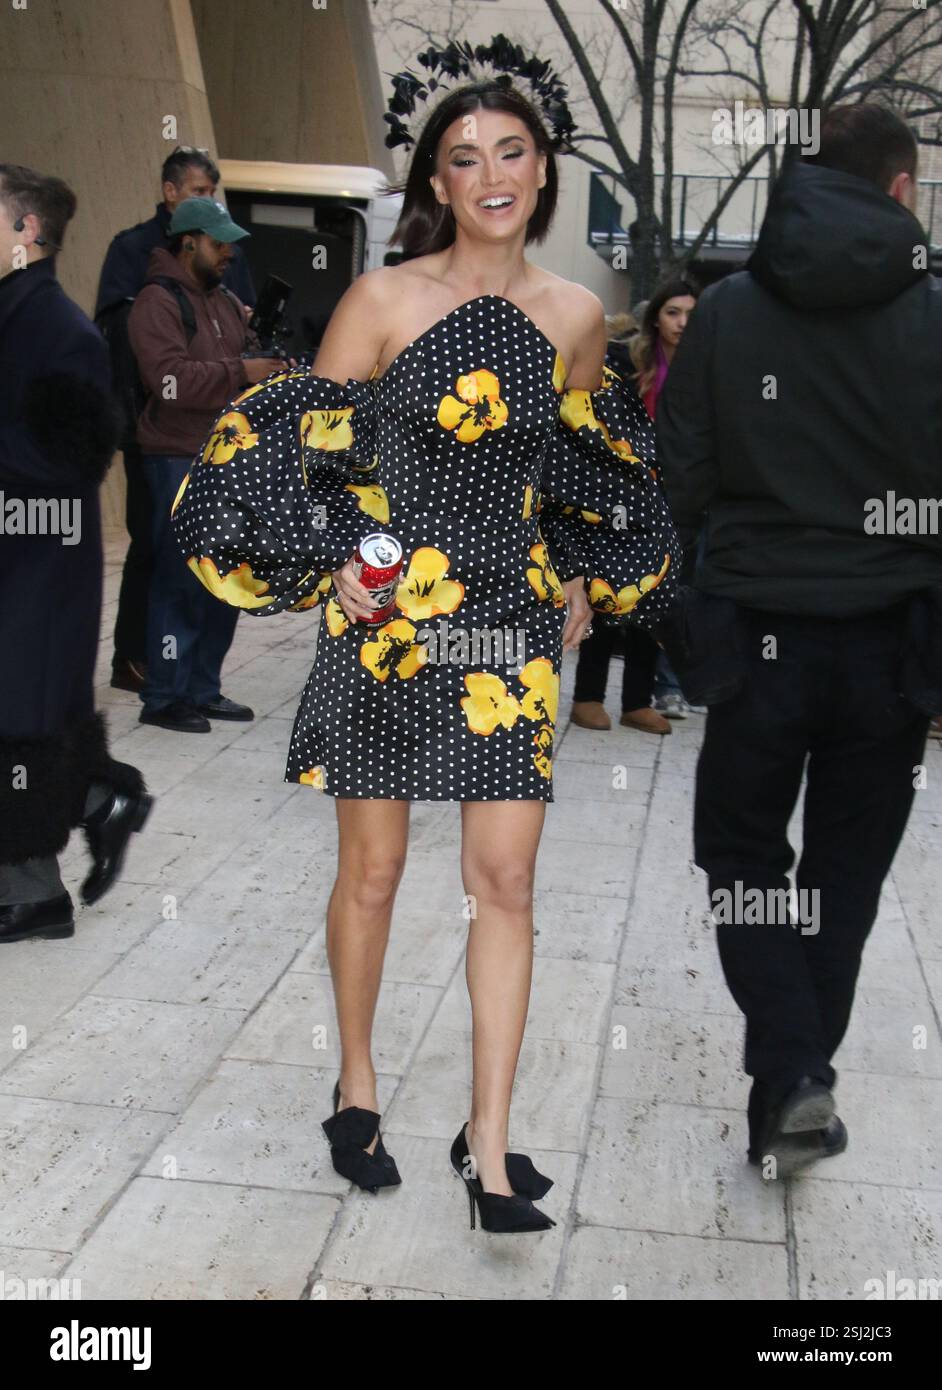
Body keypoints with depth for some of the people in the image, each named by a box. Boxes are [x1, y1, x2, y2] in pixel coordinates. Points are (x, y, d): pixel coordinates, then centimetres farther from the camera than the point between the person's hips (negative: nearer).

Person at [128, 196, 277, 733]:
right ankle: (164, 698, 2)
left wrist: (271, 363, 4)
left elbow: (245, 360, 26)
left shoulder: (226, 302, 17)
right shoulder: (158, 301, -8)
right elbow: (171, 379, -20)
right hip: (179, 460, -8)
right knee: (182, 580, -7)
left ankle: (204, 689, 21)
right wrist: (240, 372, -23)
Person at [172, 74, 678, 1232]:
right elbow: (295, 441, 1)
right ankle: (356, 1086, 30)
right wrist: (331, 559, -10)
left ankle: (488, 1139, 12)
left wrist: (582, 579, 13)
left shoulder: (575, 316, 6)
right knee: (373, 870, 7)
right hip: (388, 616, -2)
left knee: (505, 880, 1)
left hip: (513, 626, 3)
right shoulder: (384, 299, -3)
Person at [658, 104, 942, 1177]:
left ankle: (791, 1073, 2)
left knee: (742, 854, 17)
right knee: (845, 876, 15)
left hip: (760, 631, 0)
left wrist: (689, 612, 9)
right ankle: (797, 1096, 25)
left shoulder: (728, 308, -1)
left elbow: (680, 481, -2)